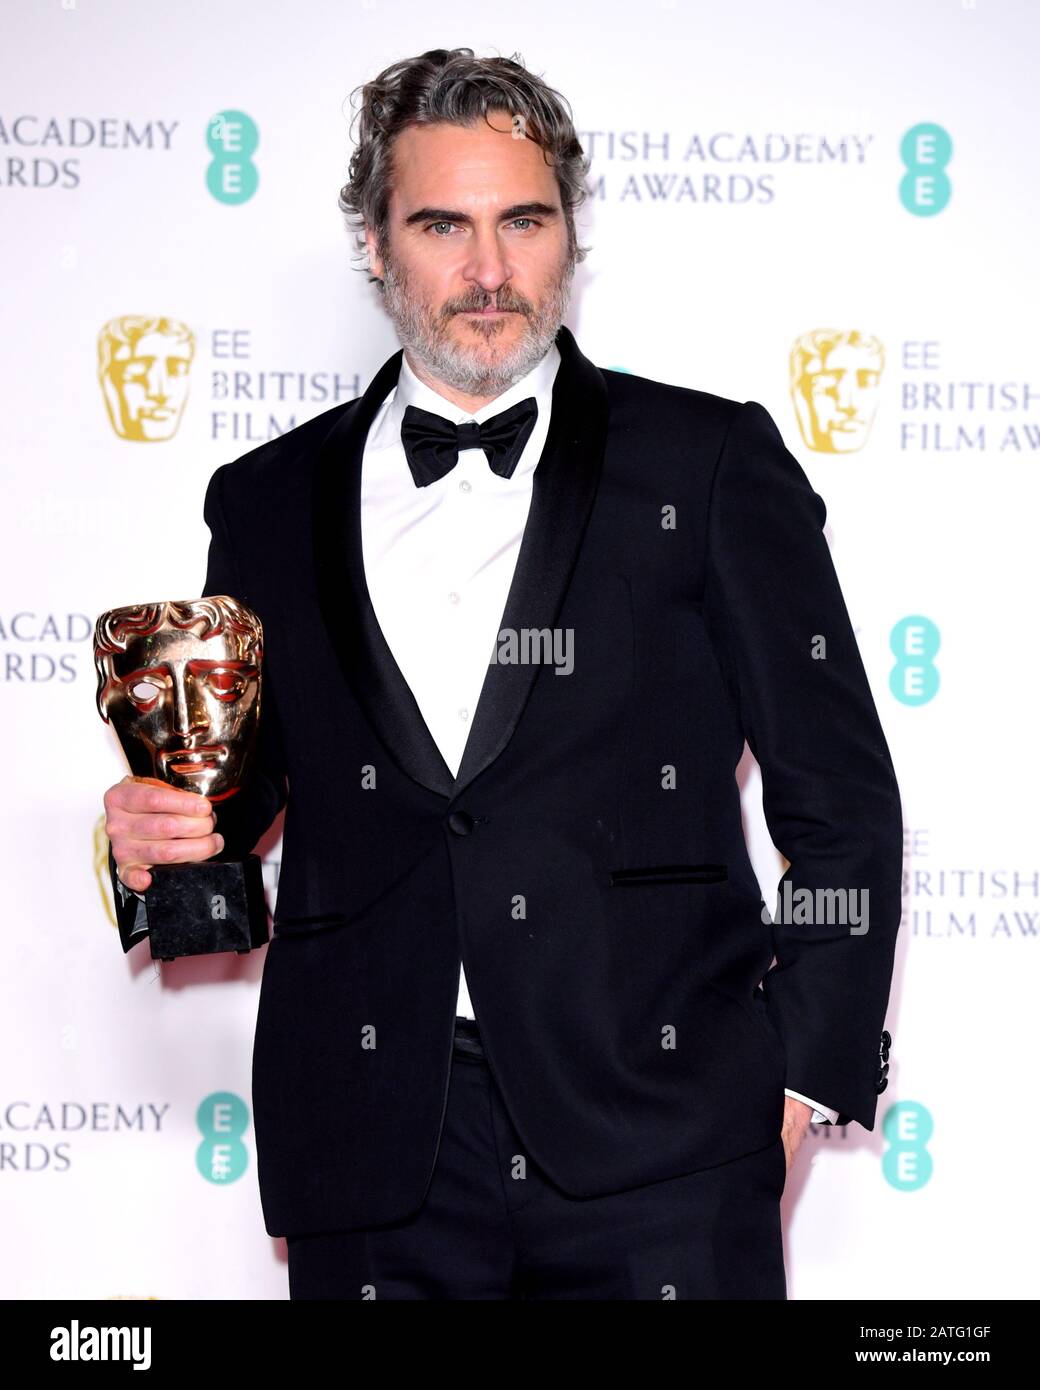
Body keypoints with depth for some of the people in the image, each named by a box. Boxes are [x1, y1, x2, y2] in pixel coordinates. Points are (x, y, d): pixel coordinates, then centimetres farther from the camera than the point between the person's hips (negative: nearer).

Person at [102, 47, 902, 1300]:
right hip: (375, 1156, 2)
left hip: (660, 1153, -2)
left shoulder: (709, 463, 4)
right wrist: (166, 835, -3)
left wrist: (806, 1072, -2)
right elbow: (240, 776, 19)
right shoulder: (270, 502, 11)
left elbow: (840, 800, 3)